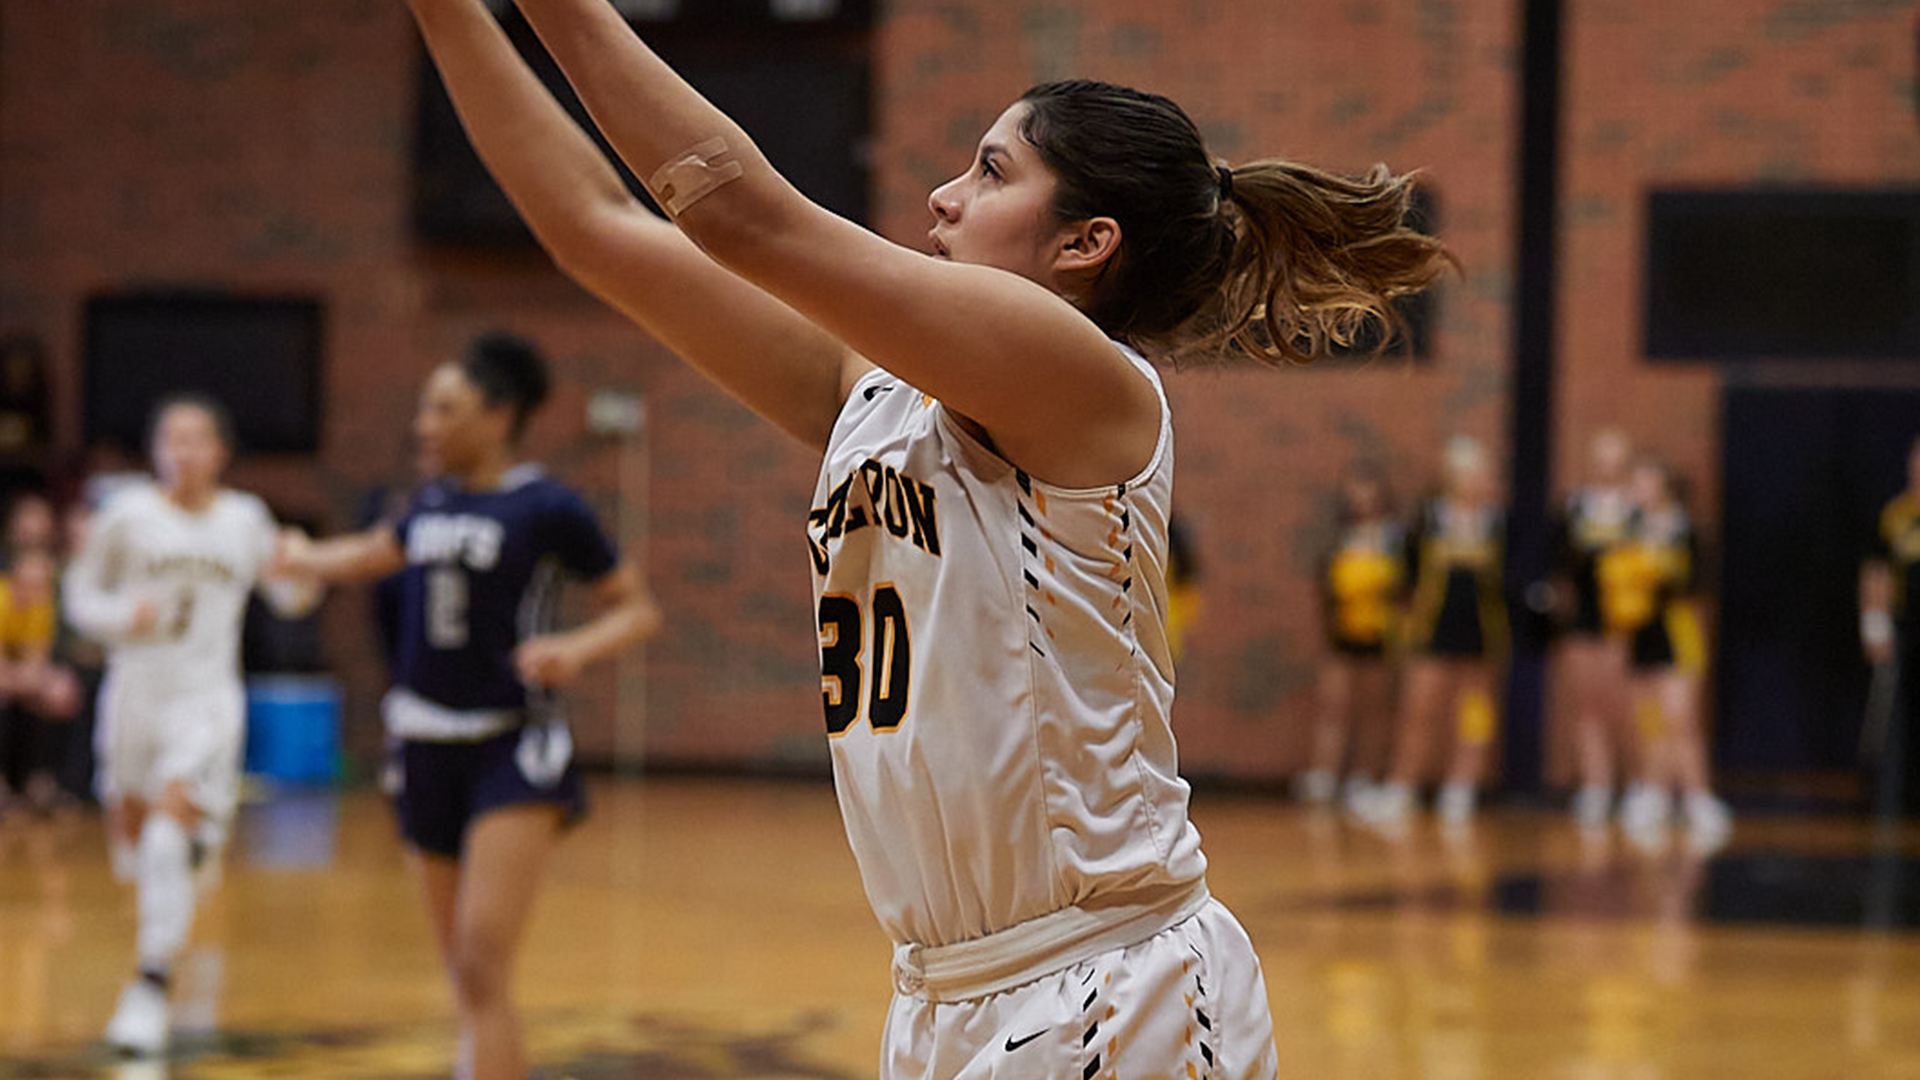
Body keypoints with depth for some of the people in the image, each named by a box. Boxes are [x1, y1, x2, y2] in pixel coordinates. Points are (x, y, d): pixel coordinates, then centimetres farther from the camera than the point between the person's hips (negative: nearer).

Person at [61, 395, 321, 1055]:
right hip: (135, 691, 2)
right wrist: (126, 617, -17)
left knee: (170, 832, -19)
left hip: (206, 697, -2)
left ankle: (151, 987, -14)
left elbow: (281, 589, 14)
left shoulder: (247, 520, 0)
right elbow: (81, 598, 3)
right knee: (130, 836, 15)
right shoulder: (127, 515, -4)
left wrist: (300, 588, -9)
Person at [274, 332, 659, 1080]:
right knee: (464, 973, 9)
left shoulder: (547, 509, -7)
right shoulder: (433, 505, 11)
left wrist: (576, 649, -22)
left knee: (483, 961, -18)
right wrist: (308, 558, 50)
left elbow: (638, 610, -3)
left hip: (513, 751, -6)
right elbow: (375, 554, 33)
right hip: (428, 745, 6)